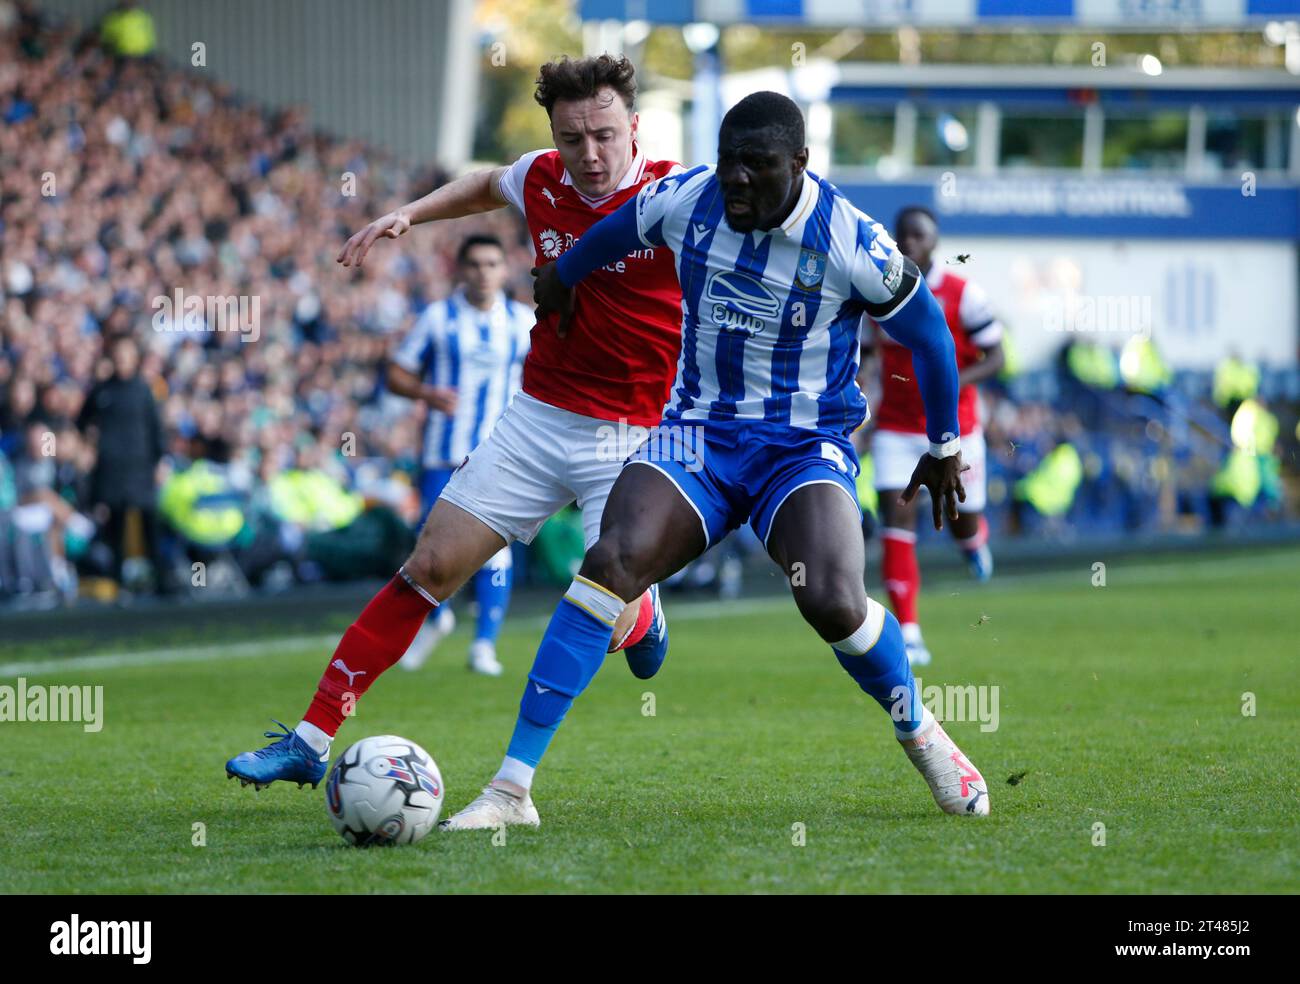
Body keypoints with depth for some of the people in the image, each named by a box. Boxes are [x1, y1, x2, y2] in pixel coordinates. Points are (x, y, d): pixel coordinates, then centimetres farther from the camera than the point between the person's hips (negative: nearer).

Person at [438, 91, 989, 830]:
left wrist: (945, 447, 11)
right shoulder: (686, 201, -7)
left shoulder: (850, 244, -15)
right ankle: (512, 788, -23)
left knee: (834, 604, -27)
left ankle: (921, 735, 9)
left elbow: (928, 333, 1)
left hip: (806, 448, -2)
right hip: (700, 430, 3)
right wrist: (564, 274, 34)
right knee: (612, 564, -23)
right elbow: (618, 232, 18)